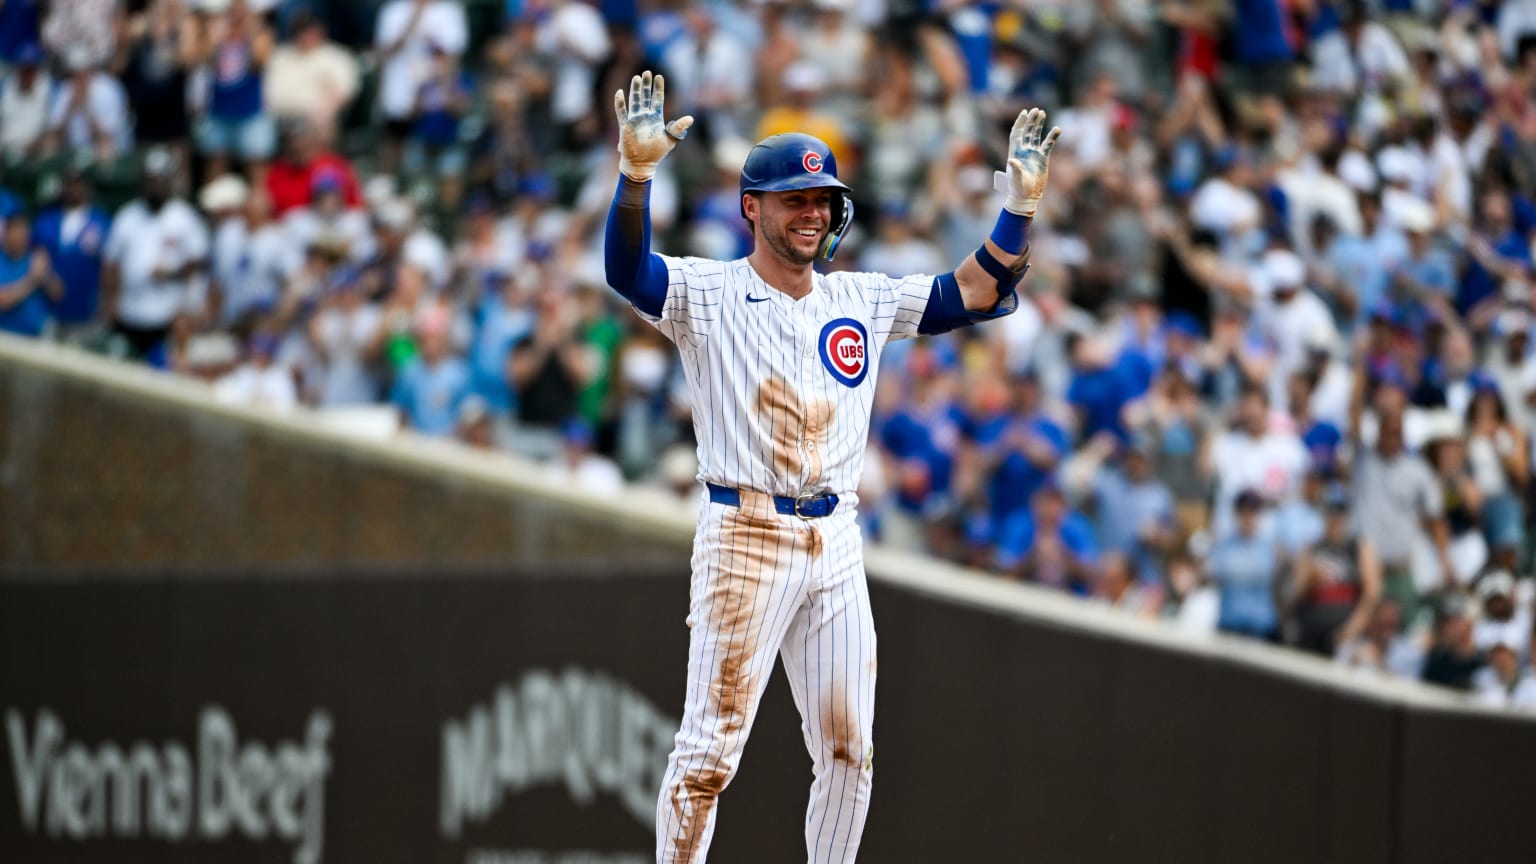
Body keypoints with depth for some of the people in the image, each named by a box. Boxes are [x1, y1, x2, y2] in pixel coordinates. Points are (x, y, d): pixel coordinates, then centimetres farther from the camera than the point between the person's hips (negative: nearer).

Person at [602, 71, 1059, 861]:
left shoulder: (864, 301, 13)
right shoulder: (707, 295, -2)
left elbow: (978, 292, 10)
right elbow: (626, 271, -20)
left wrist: (1020, 204, -4)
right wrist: (636, 172, -36)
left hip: (837, 543, 5)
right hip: (744, 536, -5)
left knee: (849, 750, 8)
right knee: (709, 748, -8)